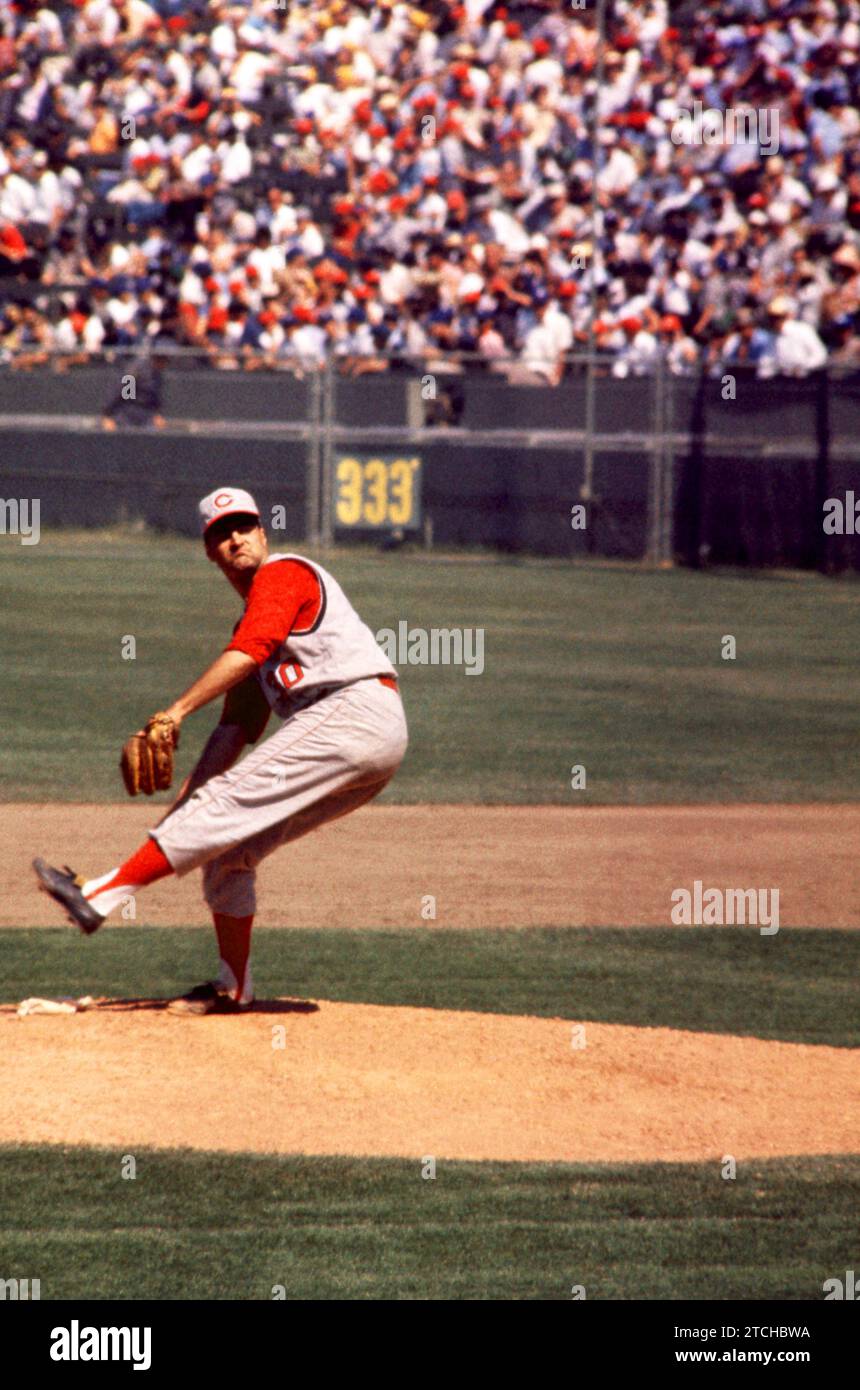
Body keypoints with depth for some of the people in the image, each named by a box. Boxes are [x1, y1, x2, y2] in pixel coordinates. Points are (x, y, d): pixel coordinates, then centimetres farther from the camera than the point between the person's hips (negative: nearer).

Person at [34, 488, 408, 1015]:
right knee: (228, 847, 11)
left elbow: (246, 655, -18)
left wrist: (177, 711, -25)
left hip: (355, 711, -9)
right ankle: (234, 987, 15)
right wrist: (186, 801, 12)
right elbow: (238, 728, 24)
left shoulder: (283, 574, 0)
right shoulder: (253, 622, 28)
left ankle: (99, 896, -20)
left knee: (227, 805, -16)